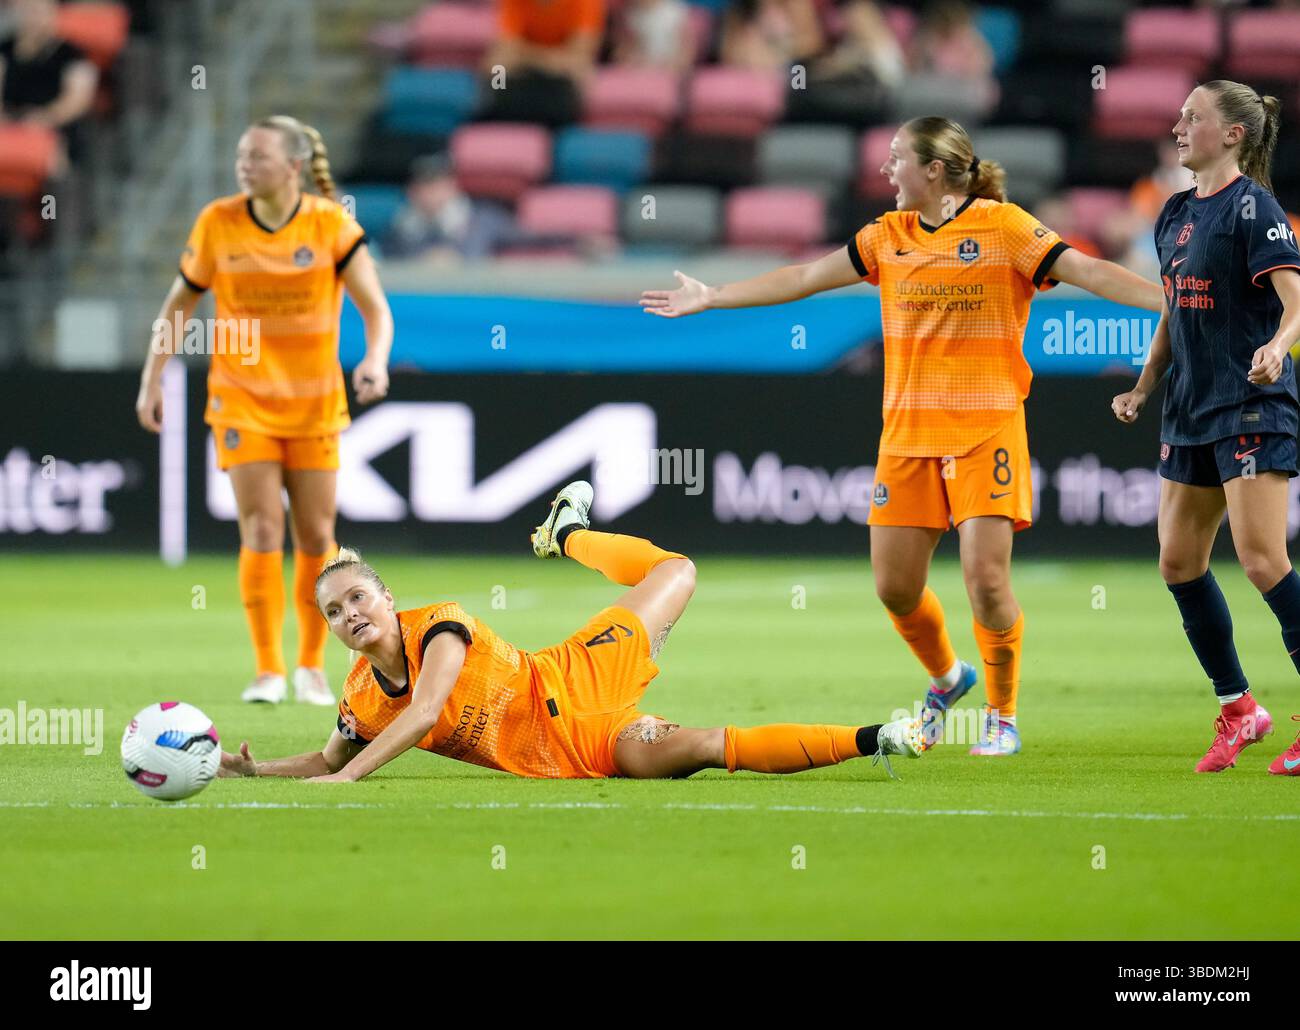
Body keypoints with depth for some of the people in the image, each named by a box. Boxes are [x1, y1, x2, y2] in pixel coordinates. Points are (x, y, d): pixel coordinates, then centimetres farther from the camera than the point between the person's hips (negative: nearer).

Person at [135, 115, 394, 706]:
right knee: (262, 531, -11)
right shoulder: (218, 224, -6)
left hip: (314, 404, 0)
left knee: (316, 536, 2)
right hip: (242, 400, 0)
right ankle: (268, 671, -4)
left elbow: (375, 308, -10)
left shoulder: (331, 225, -9)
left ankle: (312, 666, 19)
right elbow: (179, 303, 5)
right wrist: (152, 379, 0)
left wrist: (375, 359, -30)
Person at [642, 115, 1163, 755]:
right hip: (907, 432, 5)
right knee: (895, 585, 1)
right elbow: (803, 279, 19)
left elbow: (1087, 271, -12)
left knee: (986, 576, -14)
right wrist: (710, 298, 22)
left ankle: (1002, 717, 5)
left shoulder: (1003, 226, -5)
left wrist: (1175, 300, -23)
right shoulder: (888, 236, 11)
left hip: (986, 430, -5)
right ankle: (945, 679, 30)